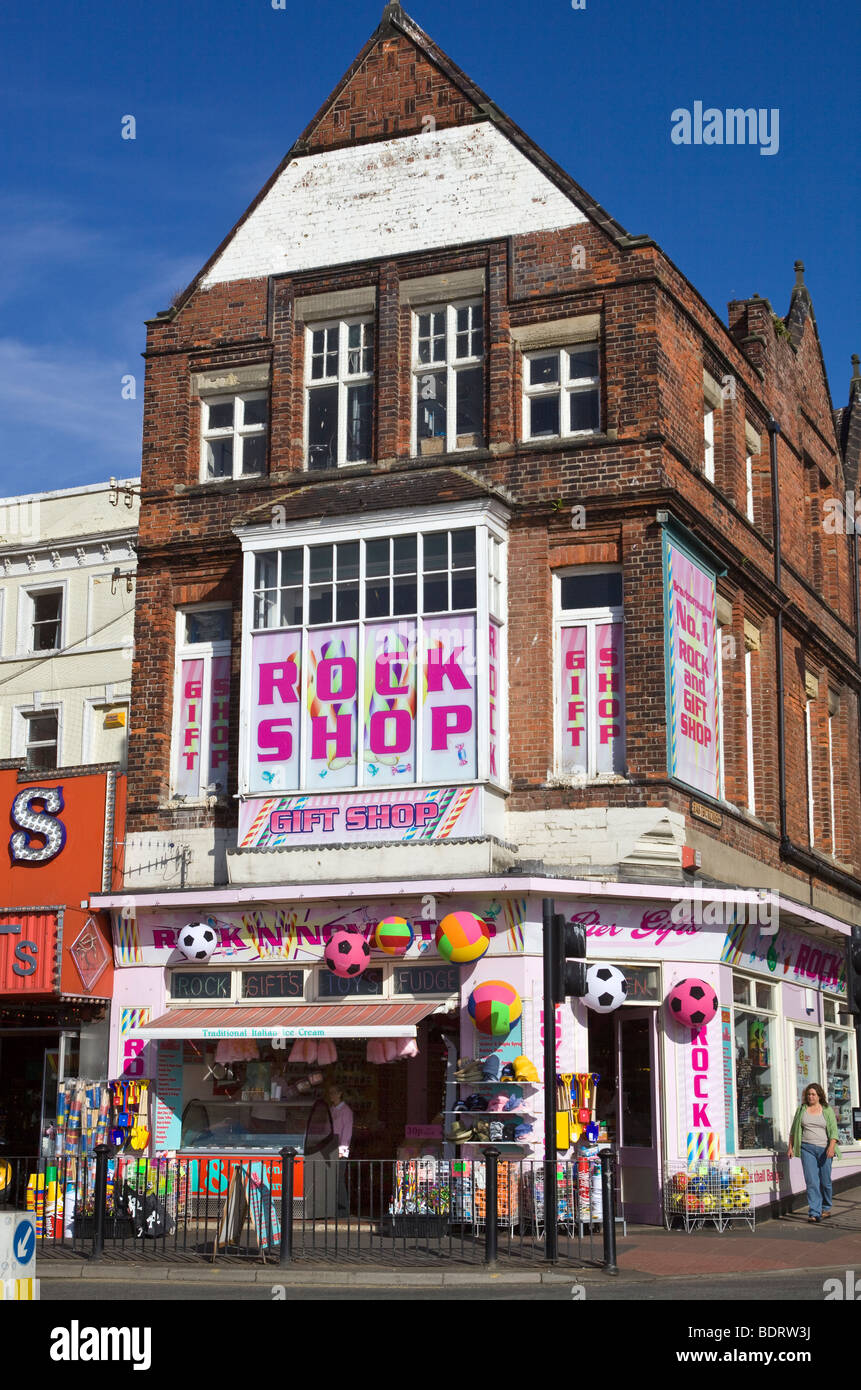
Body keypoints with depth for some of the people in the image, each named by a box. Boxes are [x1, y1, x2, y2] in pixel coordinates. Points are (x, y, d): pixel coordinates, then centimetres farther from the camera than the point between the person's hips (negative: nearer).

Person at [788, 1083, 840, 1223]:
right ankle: (814, 1213, -12)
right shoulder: (801, 1110, 10)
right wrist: (790, 1147, 8)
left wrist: (831, 1147, -14)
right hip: (807, 1148, 0)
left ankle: (826, 1208, 29)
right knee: (811, 1181, -9)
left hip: (824, 1149, 0)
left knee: (825, 1181, 6)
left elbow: (834, 1131, -1)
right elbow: (793, 1130, 15)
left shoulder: (827, 1110, 5)